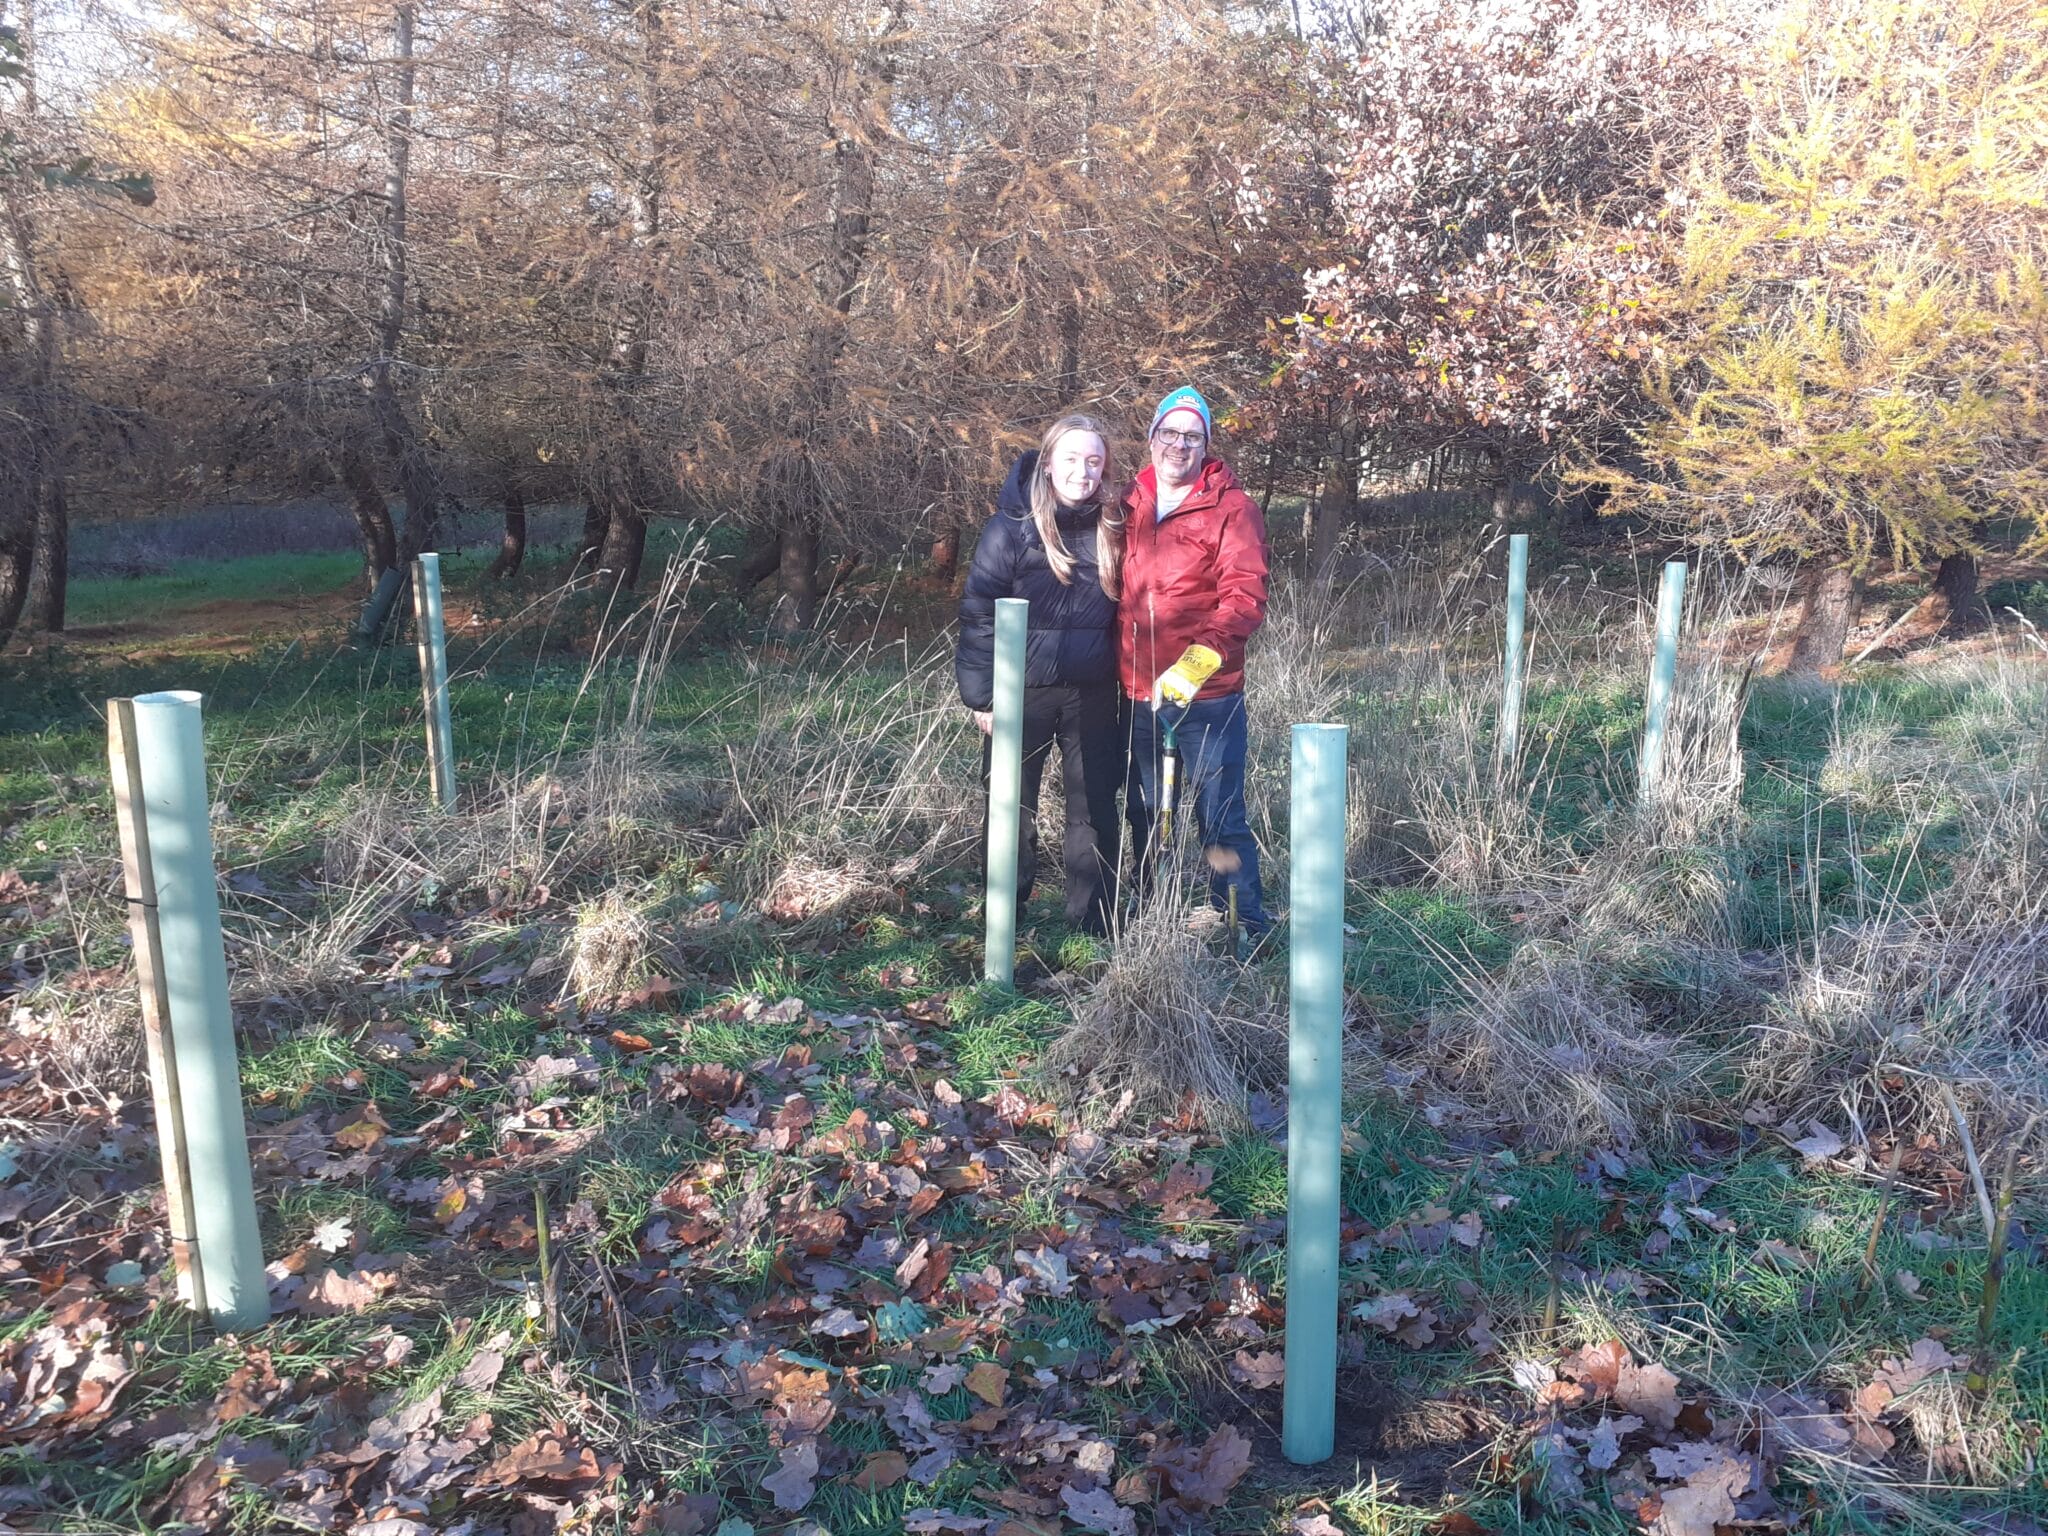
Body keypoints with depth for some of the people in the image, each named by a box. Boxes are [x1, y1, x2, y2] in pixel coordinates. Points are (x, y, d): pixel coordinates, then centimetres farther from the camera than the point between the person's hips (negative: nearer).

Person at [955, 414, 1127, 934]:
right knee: (1012, 808, 7)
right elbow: (979, 613, -8)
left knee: (1096, 810, 8)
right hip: (1023, 694, -3)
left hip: (1093, 695, 3)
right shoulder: (1012, 527, -9)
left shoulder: (1112, 530, 2)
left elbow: (1122, 612, 11)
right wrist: (982, 694, -12)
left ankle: (1094, 927, 20)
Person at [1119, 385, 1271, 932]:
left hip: (1208, 697, -5)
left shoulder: (1233, 508, -6)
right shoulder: (1129, 506, 9)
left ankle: (1246, 931, 14)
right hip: (1139, 696, 5)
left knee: (1221, 820, 0)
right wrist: (1114, 669, 10)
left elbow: (1245, 599, -16)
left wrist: (1197, 662, -29)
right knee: (1146, 818, 16)